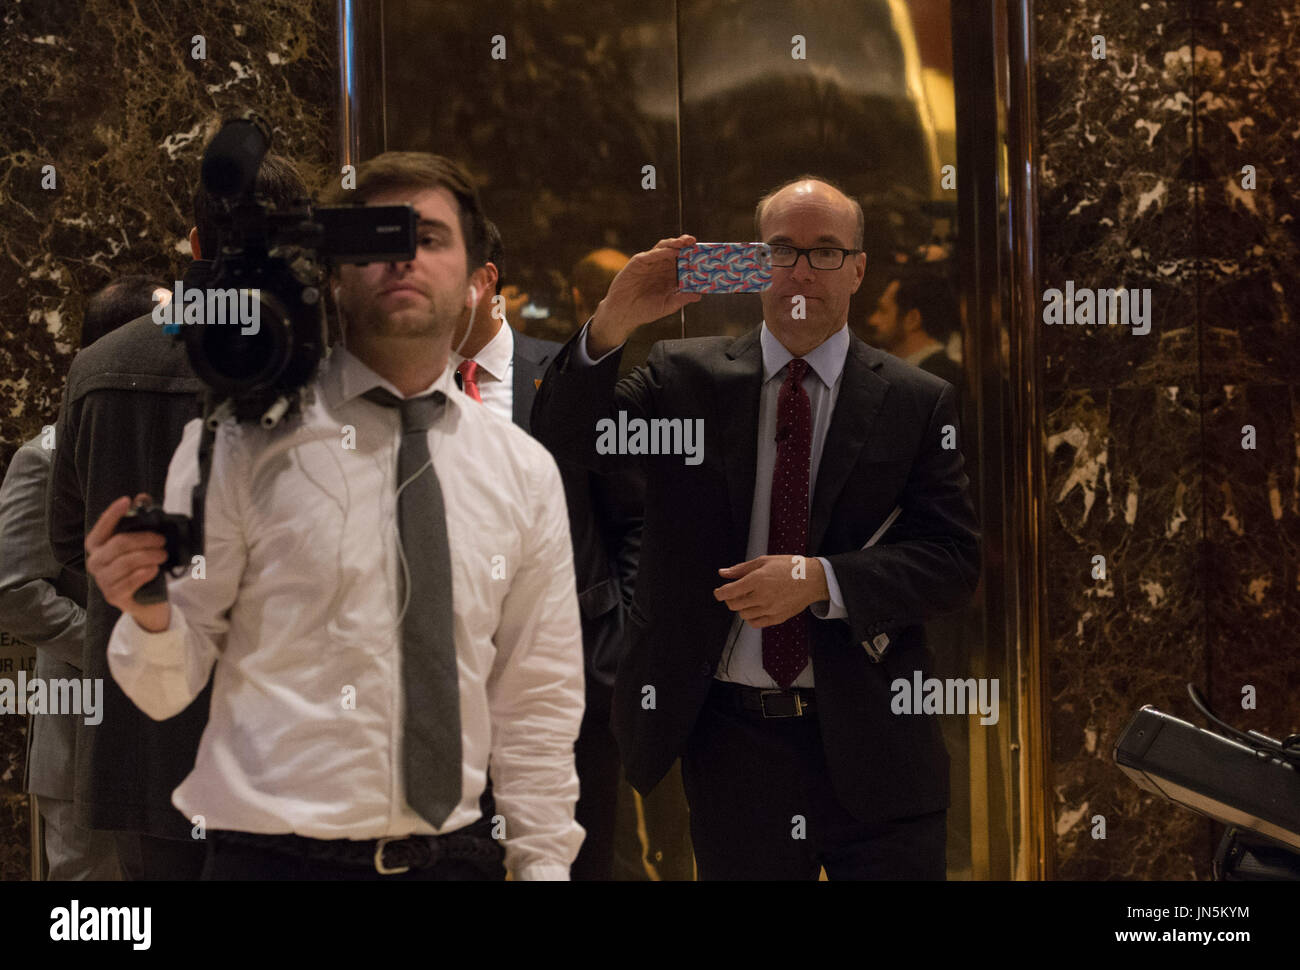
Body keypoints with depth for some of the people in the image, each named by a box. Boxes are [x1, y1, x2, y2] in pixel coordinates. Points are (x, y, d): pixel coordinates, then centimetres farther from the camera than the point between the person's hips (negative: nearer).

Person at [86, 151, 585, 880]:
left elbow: (537, 704, 8)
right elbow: (170, 690, -4)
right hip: (276, 852, -2)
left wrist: (543, 863, 1)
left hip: (458, 849, 3)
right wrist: (148, 613, -24)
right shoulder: (240, 439, -4)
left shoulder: (525, 472, 5)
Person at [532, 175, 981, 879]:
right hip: (730, 747, 1)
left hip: (868, 746, 0)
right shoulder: (683, 376, 5)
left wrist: (821, 580, -18)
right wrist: (612, 324, -20)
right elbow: (561, 447, -5)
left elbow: (953, 559, -3)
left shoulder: (916, 402, 2)